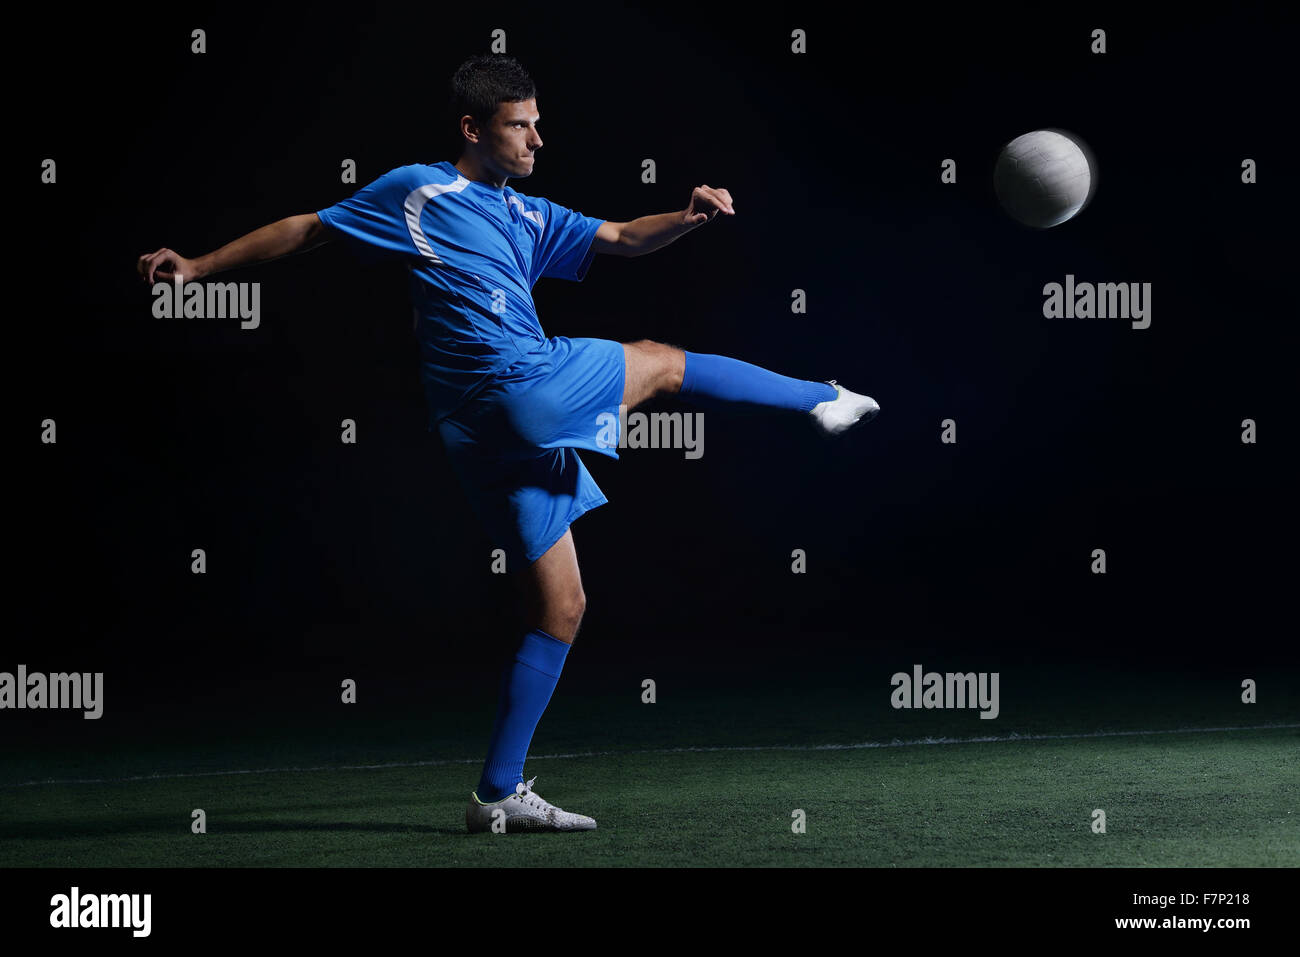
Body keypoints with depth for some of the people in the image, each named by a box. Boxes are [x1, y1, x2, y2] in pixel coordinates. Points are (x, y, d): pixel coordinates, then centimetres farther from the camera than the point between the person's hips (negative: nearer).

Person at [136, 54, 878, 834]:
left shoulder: (528, 216, 23)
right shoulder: (417, 192, 1)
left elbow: (623, 239, 25)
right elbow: (306, 230, 6)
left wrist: (689, 215, 5)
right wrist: (200, 267, 4)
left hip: (503, 437, 9)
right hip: (525, 389, -9)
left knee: (559, 609, 9)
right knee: (663, 360, 10)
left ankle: (500, 794, 11)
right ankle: (824, 398, 31)